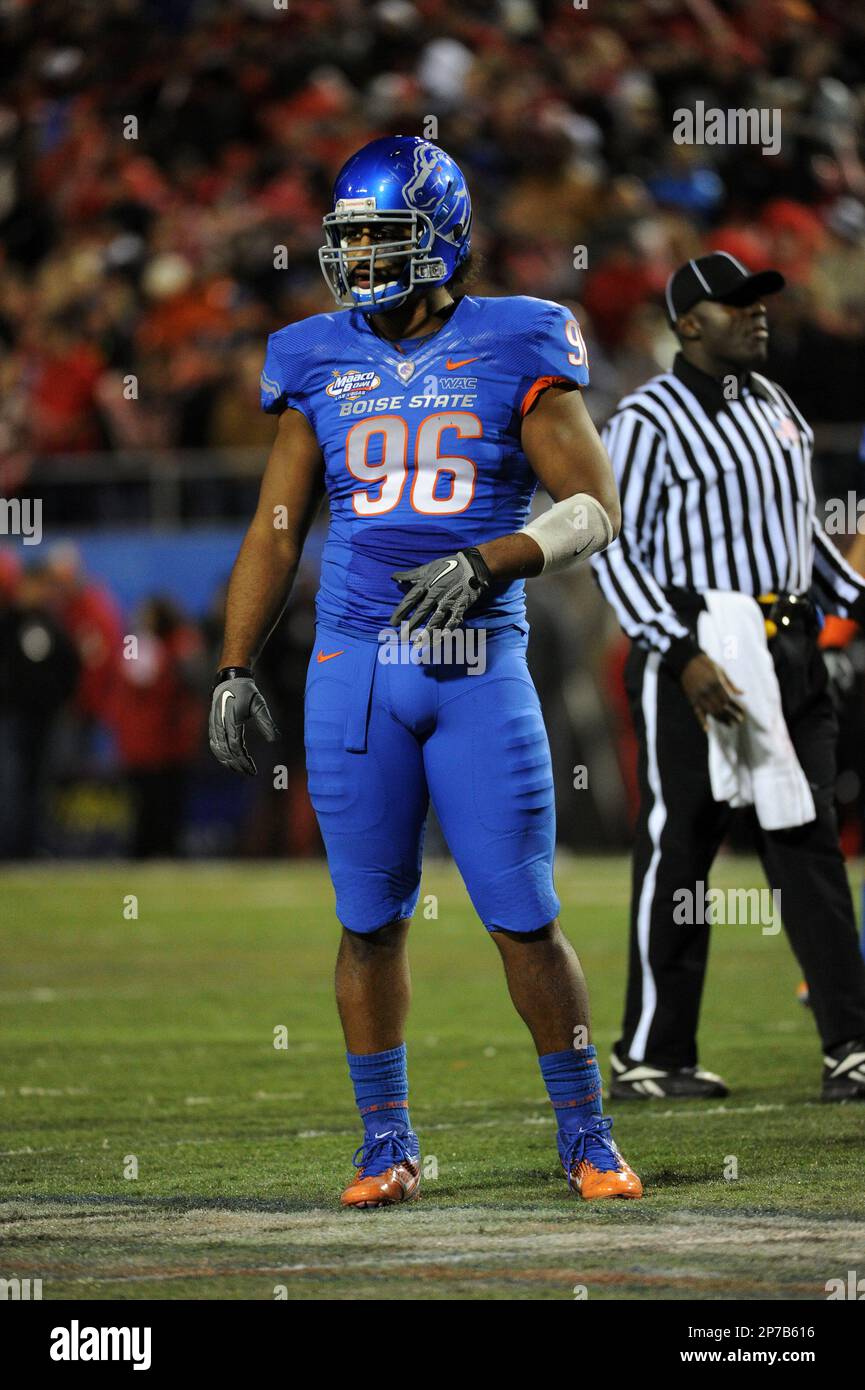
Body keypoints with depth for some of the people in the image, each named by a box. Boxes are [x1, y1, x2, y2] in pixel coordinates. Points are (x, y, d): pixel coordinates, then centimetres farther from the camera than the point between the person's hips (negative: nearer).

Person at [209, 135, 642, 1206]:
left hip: (479, 668, -2)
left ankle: (585, 1137, 10)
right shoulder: (319, 363, 9)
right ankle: (386, 1144, 15)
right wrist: (234, 670, 8)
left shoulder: (514, 352, 0)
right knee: (371, 920, 4)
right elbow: (276, 530, 14)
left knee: (525, 917, -2)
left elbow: (595, 507, -2)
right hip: (355, 667, 2)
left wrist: (482, 562, -16)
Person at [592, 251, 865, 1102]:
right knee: (678, 848, -2)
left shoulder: (773, 406, 15)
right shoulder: (647, 421, -9)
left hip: (790, 648, 7)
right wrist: (683, 654, -23)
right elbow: (615, 551, -14)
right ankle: (649, 1056, 5)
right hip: (692, 659, -7)